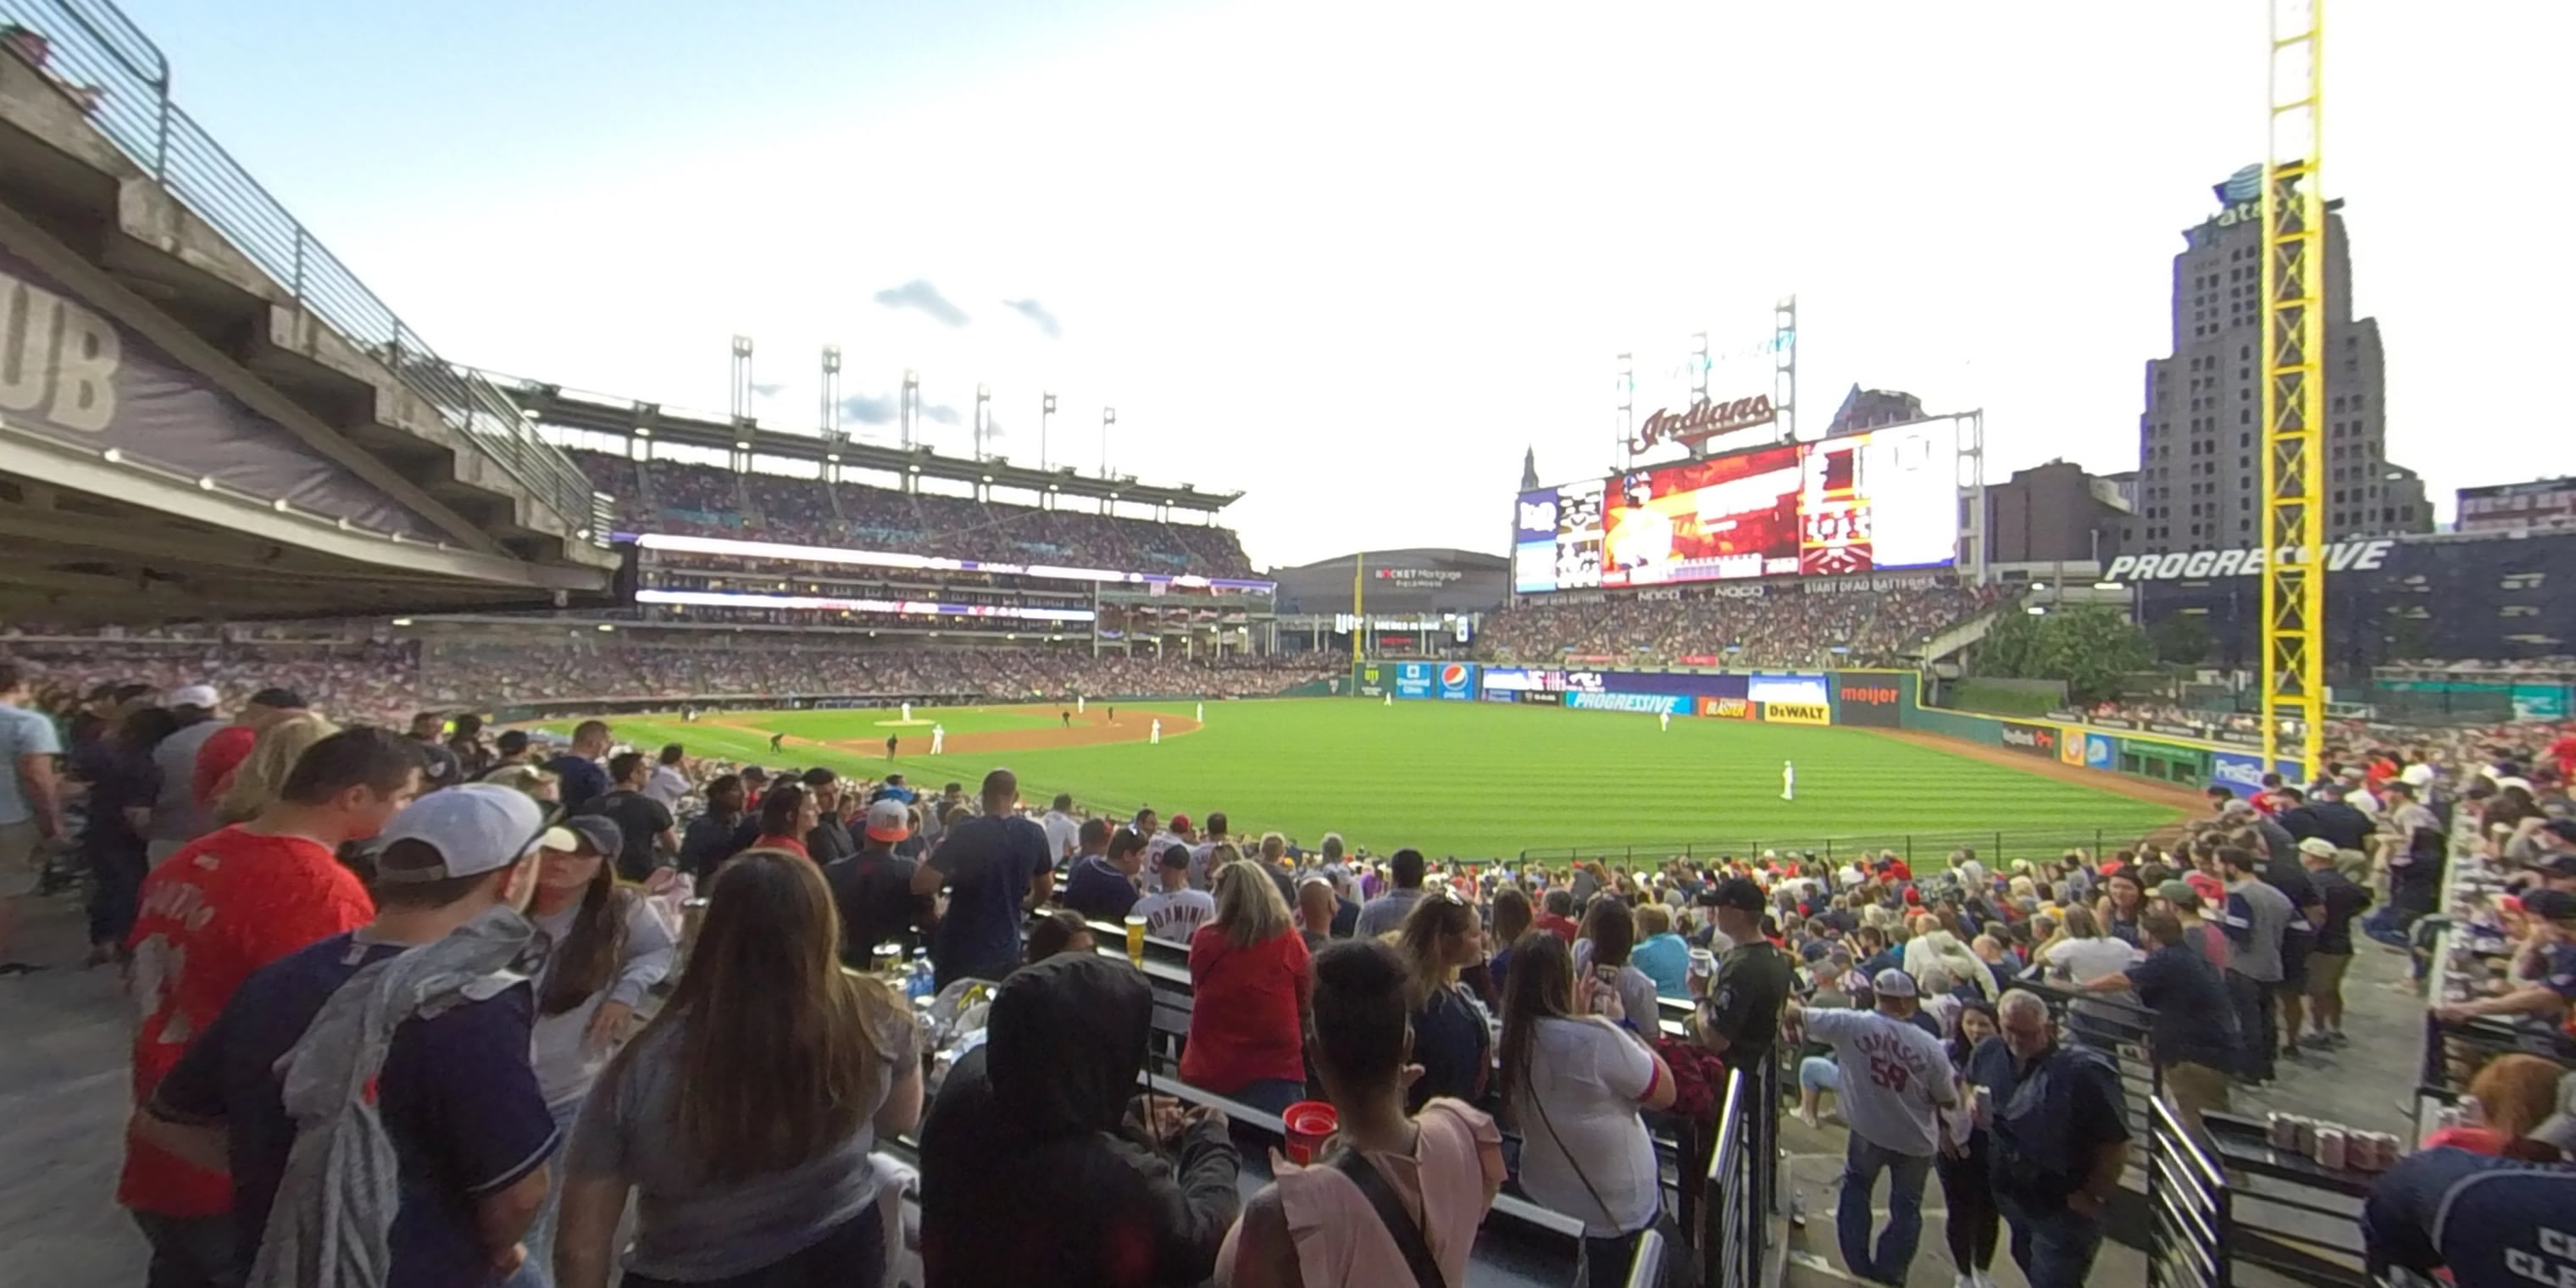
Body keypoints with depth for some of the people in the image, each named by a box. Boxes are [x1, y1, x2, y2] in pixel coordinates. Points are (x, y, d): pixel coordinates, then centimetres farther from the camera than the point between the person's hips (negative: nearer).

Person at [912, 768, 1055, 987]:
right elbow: (1045, 890, 9)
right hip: (1006, 949, 4)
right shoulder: (1034, 834, -4)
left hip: (960, 949, -3)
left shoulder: (966, 833, -17)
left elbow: (922, 885, -21)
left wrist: (938, 856, -1)